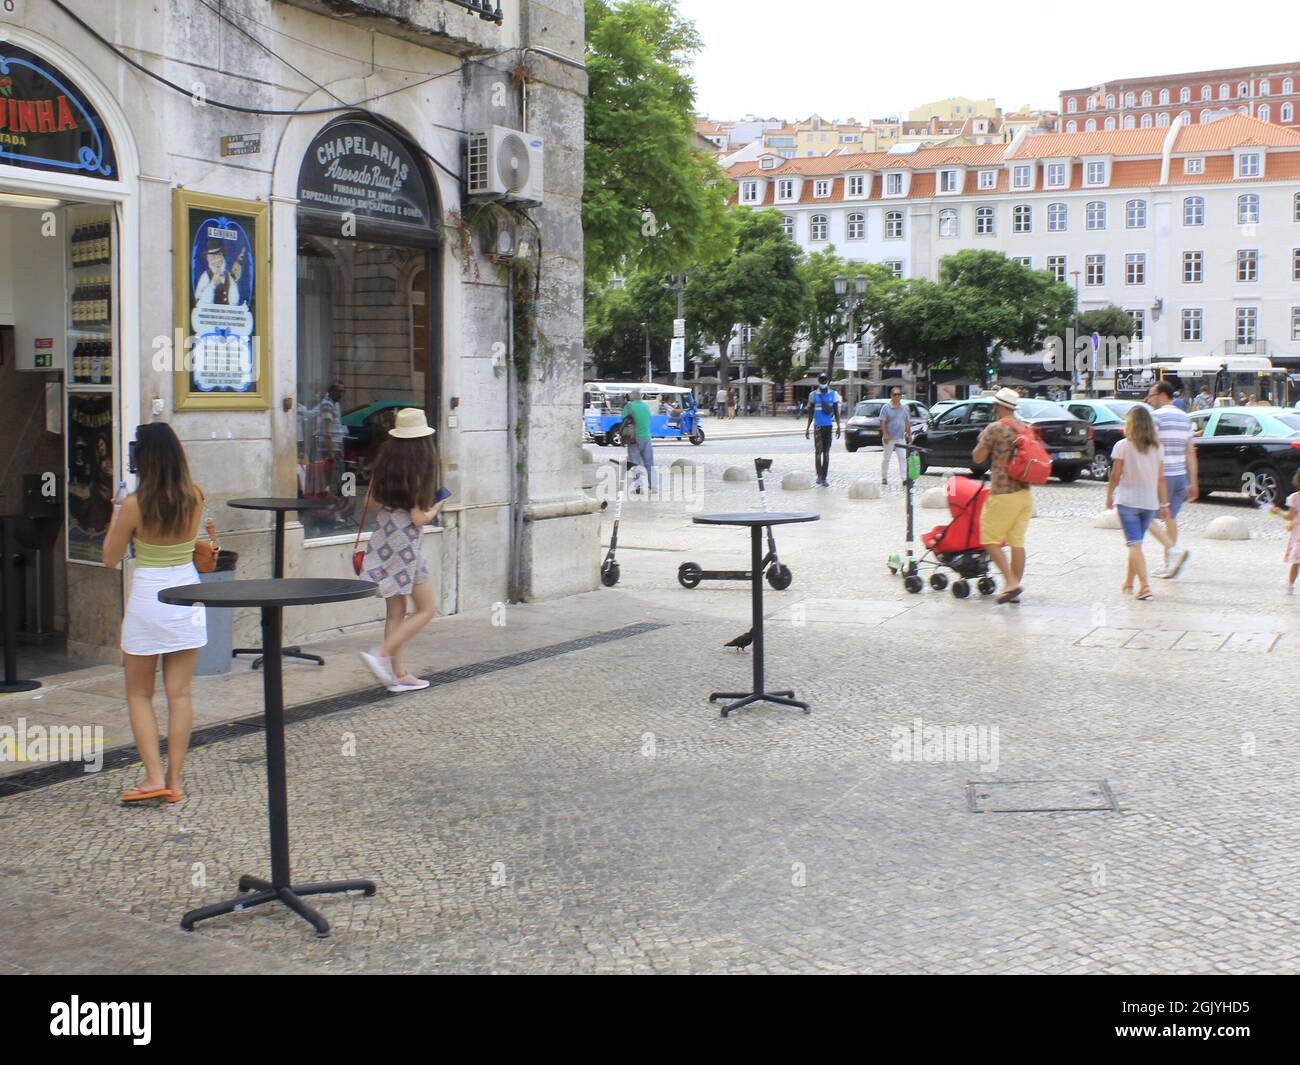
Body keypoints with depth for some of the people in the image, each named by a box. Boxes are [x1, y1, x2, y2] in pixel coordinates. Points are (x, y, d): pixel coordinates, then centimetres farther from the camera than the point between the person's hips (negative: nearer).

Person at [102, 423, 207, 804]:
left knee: (139, 694, 11)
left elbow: (110, 557, -3)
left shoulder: (135, 504, -14)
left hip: (147, 597, -3)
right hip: (186, 593, 3)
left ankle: (154, 777, 4)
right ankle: (174, 779, 12)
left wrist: (116, 517, 9)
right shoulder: (195, 498, -5)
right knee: (180, 693, 8)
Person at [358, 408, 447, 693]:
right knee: (425, 610, 6)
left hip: (382, 540, 7)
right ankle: (382, 654, -8)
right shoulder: (418, 471, -15)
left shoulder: (384, 464, 3)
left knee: (395, 611, 13)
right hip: (406, 545, -7)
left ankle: (399, 674, 16)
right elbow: (418, 519, -16)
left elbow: (372, 501, 11)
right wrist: (435, 509, 3)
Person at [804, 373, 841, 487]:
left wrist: (838, 426, 1)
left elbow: (836, 411, 7)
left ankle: (824, 478, 10)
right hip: (818, 426, -1)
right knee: (818, 450, -13)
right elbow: (811, 413, 10)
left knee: (826, 452, 5)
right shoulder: (813, 394, 4)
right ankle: (819, 475, -7)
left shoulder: (834, 394, 4)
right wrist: (807, 427, 9)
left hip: (829, 426, 1)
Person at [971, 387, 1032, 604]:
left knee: (990, 539, 1)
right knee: (1017, 542, 9)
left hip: (1003, 494, -7)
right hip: (1024, 493, 7)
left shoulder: (995, 428, -10)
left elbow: (977, 457, -6)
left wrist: (982, 441, 10)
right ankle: (1014, 590, 11)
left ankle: (1011, 582, -10)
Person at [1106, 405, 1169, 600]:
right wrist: (1164, 504, 8)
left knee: (1134, 544, -5)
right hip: (1150, 501, 4)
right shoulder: (1157, 448, 3)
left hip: (1127, 500, -4)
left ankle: (1144, 585, -19)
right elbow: (1161, 479, 4)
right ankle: (1128, 582, 30)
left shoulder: (1123, 446, -8)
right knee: (1136, 542, 19)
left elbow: (1115, 476, -7)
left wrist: (1109, 496, 7)